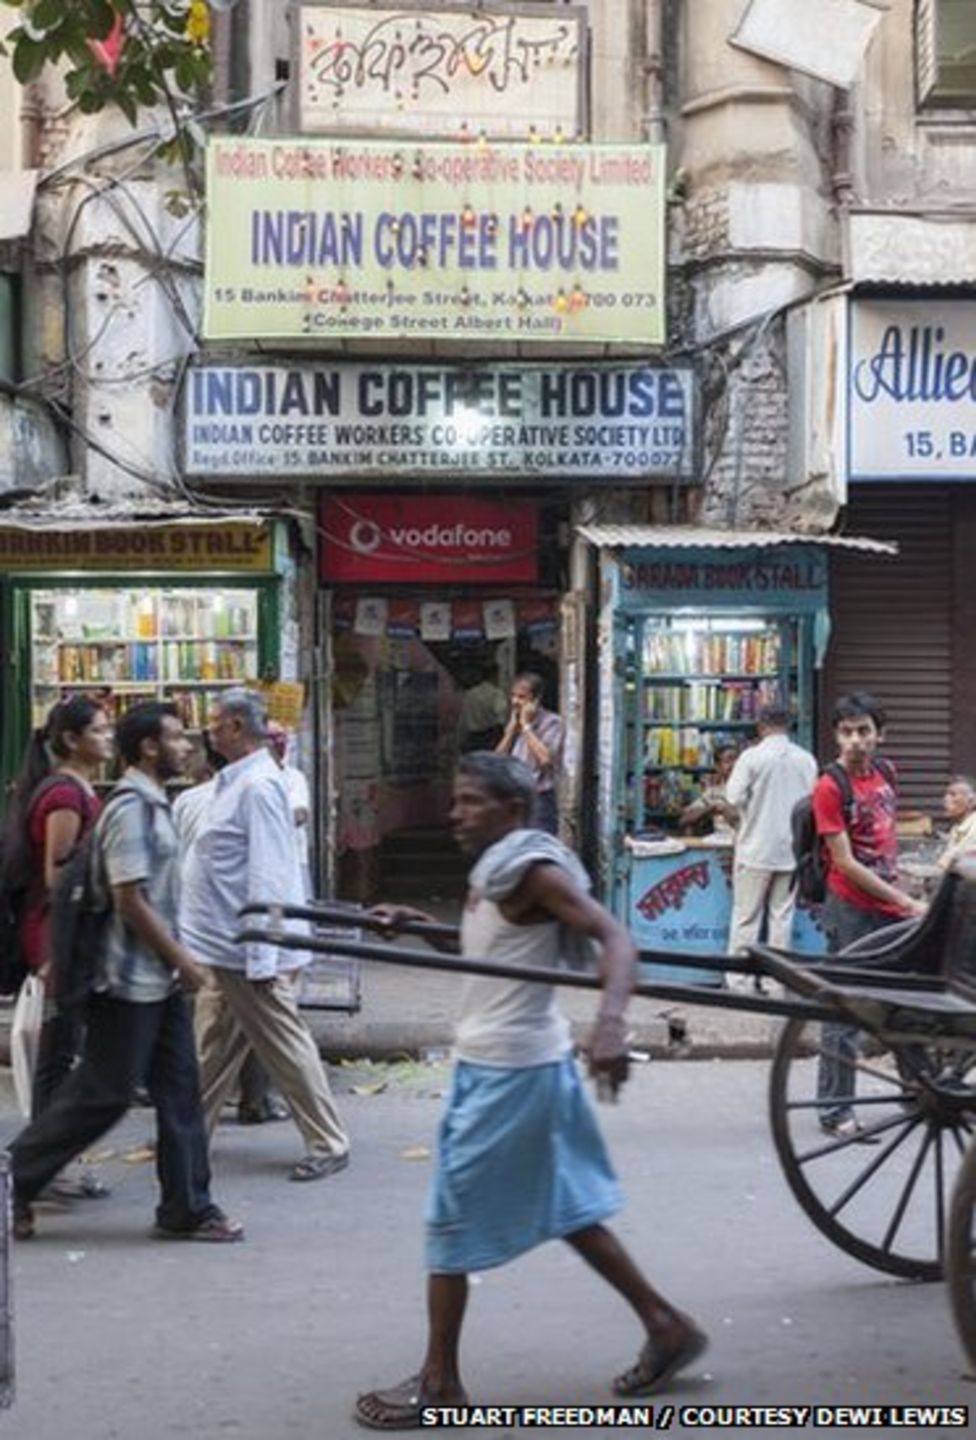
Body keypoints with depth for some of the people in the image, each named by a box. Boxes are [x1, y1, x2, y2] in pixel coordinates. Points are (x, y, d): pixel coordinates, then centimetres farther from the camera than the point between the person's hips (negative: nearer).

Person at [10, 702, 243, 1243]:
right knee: (102, 1094, -2)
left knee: (179, 1088, 9)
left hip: (158, 979, 10)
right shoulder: (131, 808, -17)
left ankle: (187, 1207, 14)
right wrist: (180, 958, -15)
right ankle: (14, 1182, 10)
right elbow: (130, 899, -21)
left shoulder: (153, 803, 13)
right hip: (130, 979, -10)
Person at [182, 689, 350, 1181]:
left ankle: (328, 1145, 6)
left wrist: (259, 956, -24)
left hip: (249, 952, -10)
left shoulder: (259, 787, -19)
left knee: (285, 1048, -2)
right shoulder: (233, 783, 13)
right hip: (224, 948, 10)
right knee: (211, 1048, 17)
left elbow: (267, 875, -23)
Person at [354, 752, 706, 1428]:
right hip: (500, 1065, 9)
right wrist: (417, 923, 18)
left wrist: (610, 1023, -44)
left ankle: (438, 1384, 11)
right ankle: (668, 1327, 26)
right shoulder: (495, 872, 9)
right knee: (567, 1212, 17)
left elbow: (615, 937, -28)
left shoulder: (534, 870, -18)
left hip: (508, 1073, -9)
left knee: (452, 1221, 0)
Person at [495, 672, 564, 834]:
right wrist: (512, 726, 2)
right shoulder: (514, 723, 16)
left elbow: (545, 759, -19)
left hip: (539, 801, -7)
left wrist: (526, 726, -11)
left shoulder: (551, 722, -6)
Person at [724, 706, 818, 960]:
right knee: (782, 913, 9)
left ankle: (738, 973, 5)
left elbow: (734, 798, -13)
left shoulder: (752, 756, -10)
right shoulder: (807, 760, 1)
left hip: (756, 849, -3)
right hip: (791, 849, 3)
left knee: (746, 914, 3)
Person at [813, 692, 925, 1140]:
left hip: (891, 907, 7)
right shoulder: (829, 788, -15)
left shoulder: (886, 772, 6)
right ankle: (834, 1110, 8)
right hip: (853, 911, -7)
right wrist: (907, 902, -18)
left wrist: (901, 896, 13)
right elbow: (845, 863, -18)